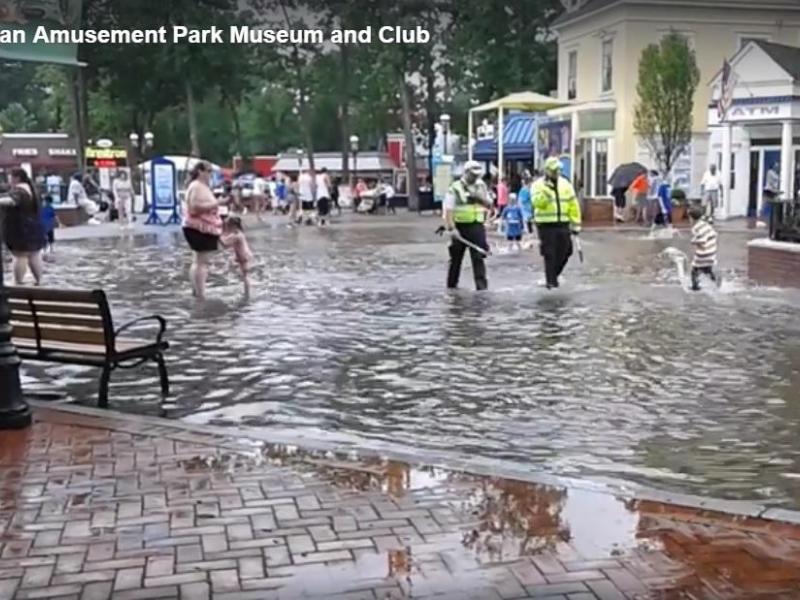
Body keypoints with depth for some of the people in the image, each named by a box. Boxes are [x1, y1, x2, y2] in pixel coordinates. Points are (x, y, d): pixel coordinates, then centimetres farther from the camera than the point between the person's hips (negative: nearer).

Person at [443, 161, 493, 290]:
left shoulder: (481, 186, 10)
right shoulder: (455, 188, -5)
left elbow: (489, 205, 14)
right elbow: (448, 210, -11)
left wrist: (480, 198, -6)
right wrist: (451, 228, -20)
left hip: (477, 227, 2)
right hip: (460, 227, -2)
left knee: (478, 257, -6)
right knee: (456, 257, 9)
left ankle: (481, 284, -6)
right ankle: (451, 285, 22)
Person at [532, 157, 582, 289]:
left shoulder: (565, 184, 10)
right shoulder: (539, 184, -1)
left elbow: (573, 205, 10)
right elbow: (538, 203, -17)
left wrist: (576, 224, 7)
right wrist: (546, 190, -25)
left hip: (563, 225, 4)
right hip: (546, 225, -4)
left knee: (564, 253, 6)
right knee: (550, 254, -4)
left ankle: (554, 274, 28)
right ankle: (551, 280, 3)